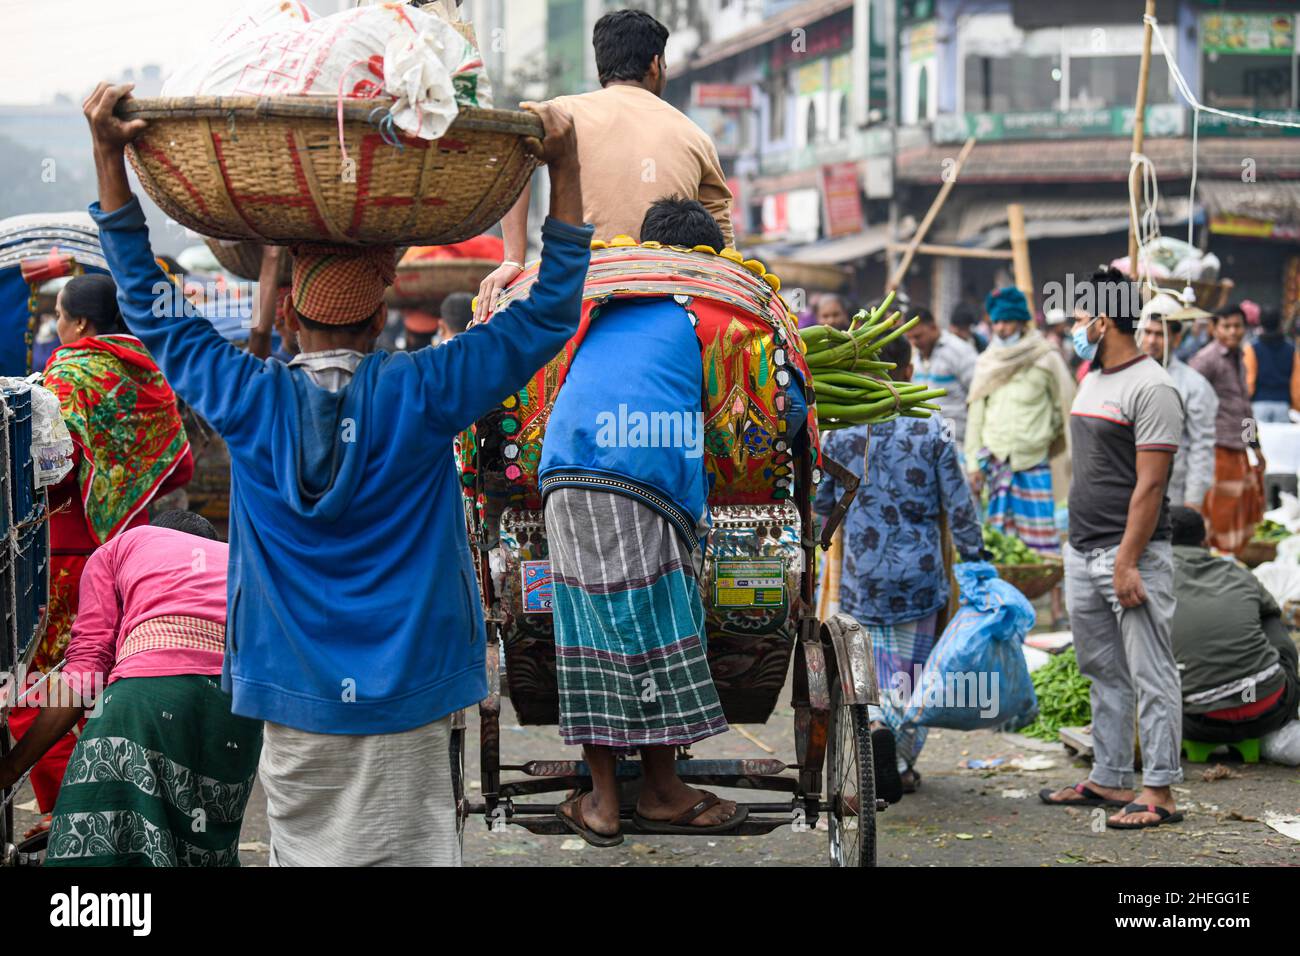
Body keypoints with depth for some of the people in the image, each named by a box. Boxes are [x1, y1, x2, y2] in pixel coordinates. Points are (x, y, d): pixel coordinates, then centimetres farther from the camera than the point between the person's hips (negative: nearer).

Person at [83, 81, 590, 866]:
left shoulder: (250, 404, -6)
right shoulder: (420, 397, -11)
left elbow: (150, 310, 8)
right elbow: (548, 315, -2)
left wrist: (110, 158, 9)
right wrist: (565, 170, -2)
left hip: (295, 702, 2)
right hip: (407, 698, -1)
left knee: (304, 855, 10)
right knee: (409, 853, 6)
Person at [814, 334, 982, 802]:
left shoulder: (842, 430, -4)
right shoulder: (931, 430, -8)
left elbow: (820, 501, 5)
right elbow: (959, 506, -5)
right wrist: (976, 561, 4)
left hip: (863, 572, 1)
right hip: (919, 571, -1)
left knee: (878, 670, 12)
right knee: (912, 667, 9)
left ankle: (880, 728, -13)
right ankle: (902, 760, -1)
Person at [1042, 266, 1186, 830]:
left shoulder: (1150, 388, -14)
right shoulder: (1091, 382, 15)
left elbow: (1149, 486, -18)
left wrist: (1127, 563, -21)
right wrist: (1078, 547, 17)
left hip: (1132, 553, -9)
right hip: (1082, 552, 9)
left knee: (1150, 676, -5)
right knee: (1104, 674, 14)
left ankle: (1159, 793, -2)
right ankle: (1110, 780, 22)